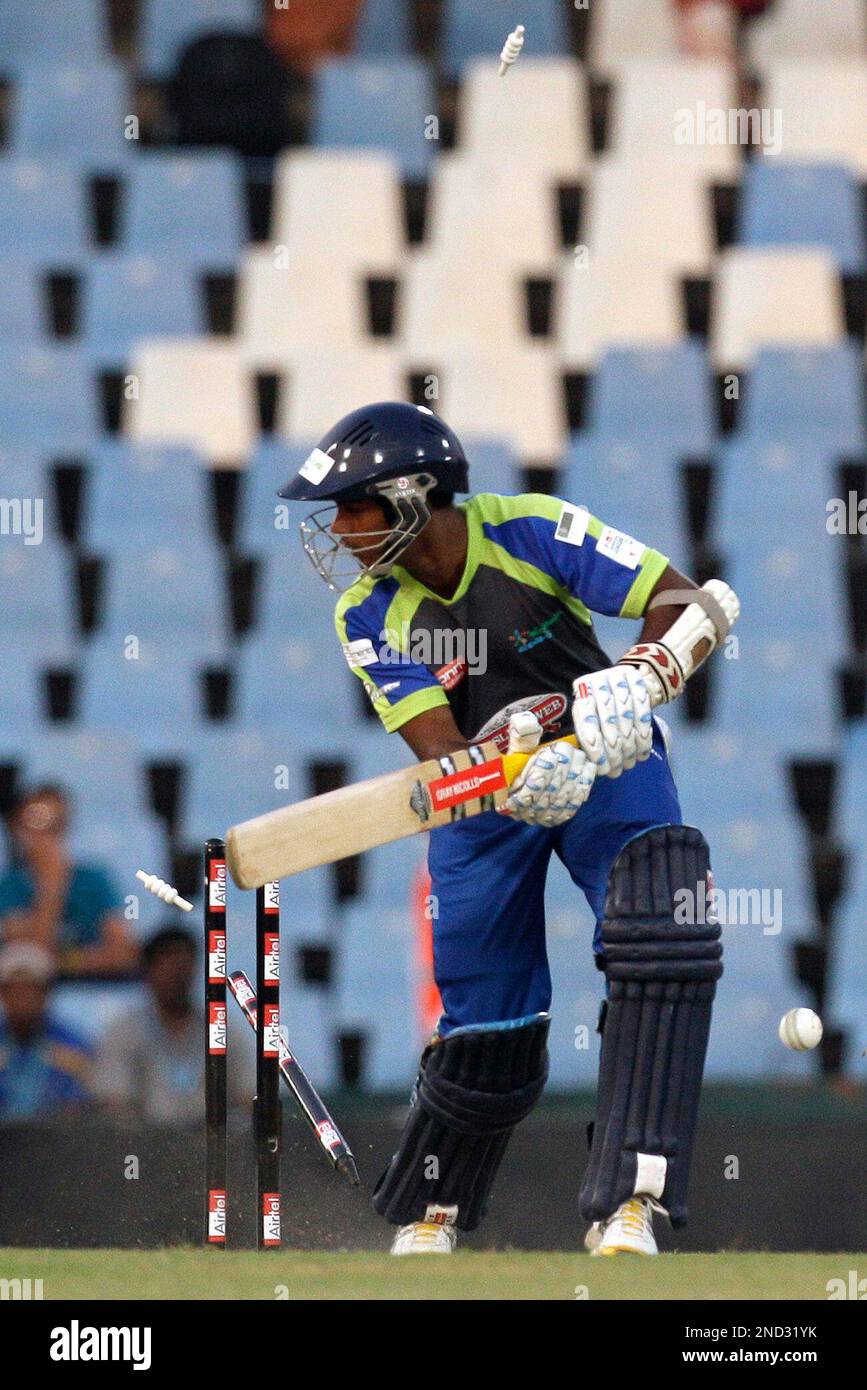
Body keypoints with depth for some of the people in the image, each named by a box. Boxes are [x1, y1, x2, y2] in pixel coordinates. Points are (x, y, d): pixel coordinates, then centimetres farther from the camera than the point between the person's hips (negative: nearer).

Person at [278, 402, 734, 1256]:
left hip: (610, 765, -3)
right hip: (486, 798, 3)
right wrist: (513, 774, -41)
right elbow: (437, 746, -20)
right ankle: (429, 1217, 32)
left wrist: (641, 679, -43)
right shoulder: (368, 615, -11)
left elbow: (686, 602, -23)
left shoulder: (530, 531, -20)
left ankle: (627, 1205, -28)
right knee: (488, 1027, 6)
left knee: (661, 944, -28)